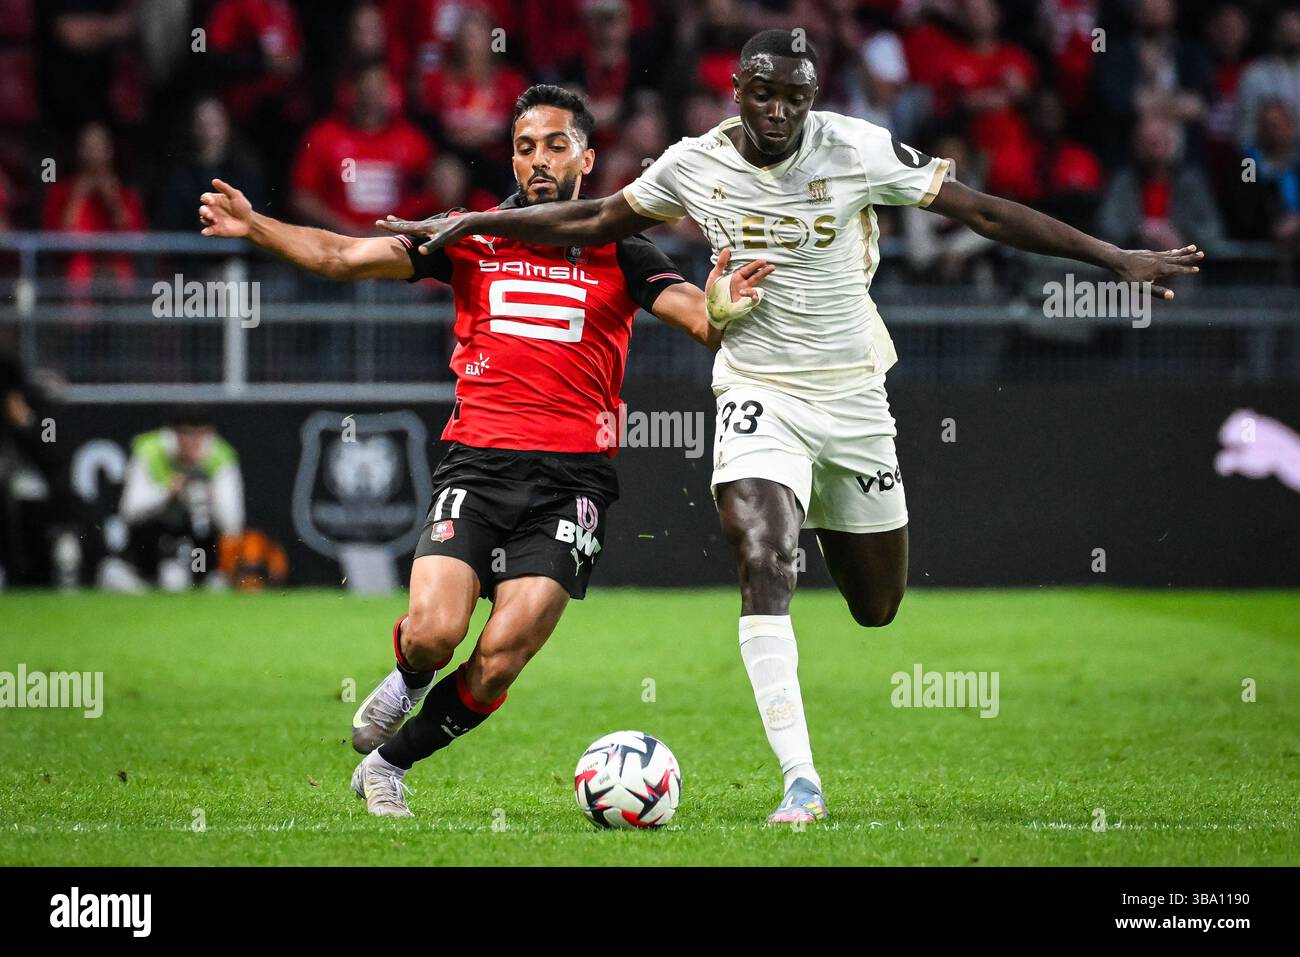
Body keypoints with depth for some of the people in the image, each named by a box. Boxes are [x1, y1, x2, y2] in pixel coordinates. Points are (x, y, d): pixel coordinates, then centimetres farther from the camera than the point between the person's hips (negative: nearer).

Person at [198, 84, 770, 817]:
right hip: (478, 464, 1)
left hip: (572, 479, -1)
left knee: (503, 656, -12)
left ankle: (390, 761, 12)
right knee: (434, 632, -19)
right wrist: (255, 227, -8)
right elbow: (344, 257, 5)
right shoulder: (473, 239, 10)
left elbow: (701, 318, -5)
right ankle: (408, 681, 19)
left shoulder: (619, 253, 7)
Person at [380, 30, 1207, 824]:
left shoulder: (858, 150, -12)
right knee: (763, 568, -24)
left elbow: (985, 212, -11)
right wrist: (465, 226, 8)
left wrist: (1121, 259, -15)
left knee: (878, 608, 9)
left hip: (852, 393, 1)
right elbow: (592, 223, 10)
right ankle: (801, 781, -22)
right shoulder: (695, 166, -6)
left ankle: (822, 519, 47)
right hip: (758, 394, 0)